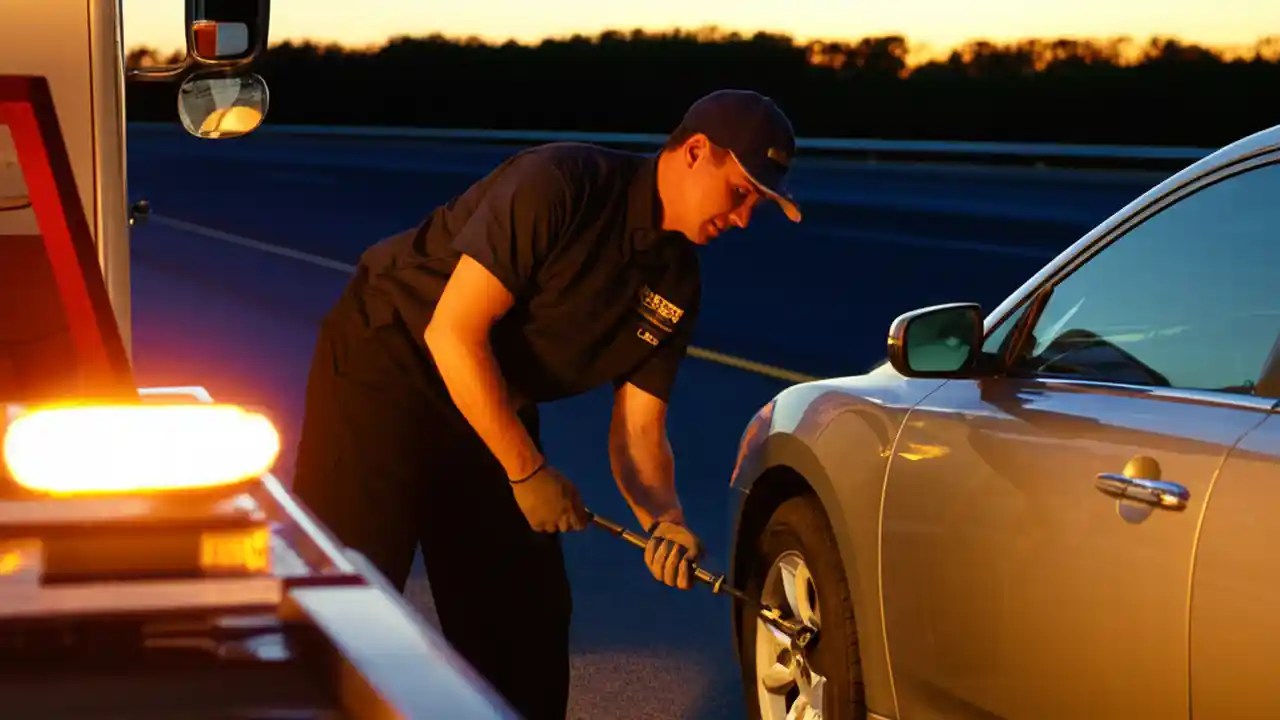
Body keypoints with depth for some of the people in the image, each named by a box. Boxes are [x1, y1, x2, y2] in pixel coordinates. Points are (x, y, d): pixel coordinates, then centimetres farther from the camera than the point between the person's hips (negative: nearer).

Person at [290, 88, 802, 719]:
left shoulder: (676, 283, 0)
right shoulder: (561, 184, -24)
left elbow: (638, 430, 1)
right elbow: (453, 332, -27)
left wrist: (665, 519, -20)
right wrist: (528, 472, -24)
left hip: (496, 406, 8)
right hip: (389, 364, -8)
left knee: (528, 614, 8)